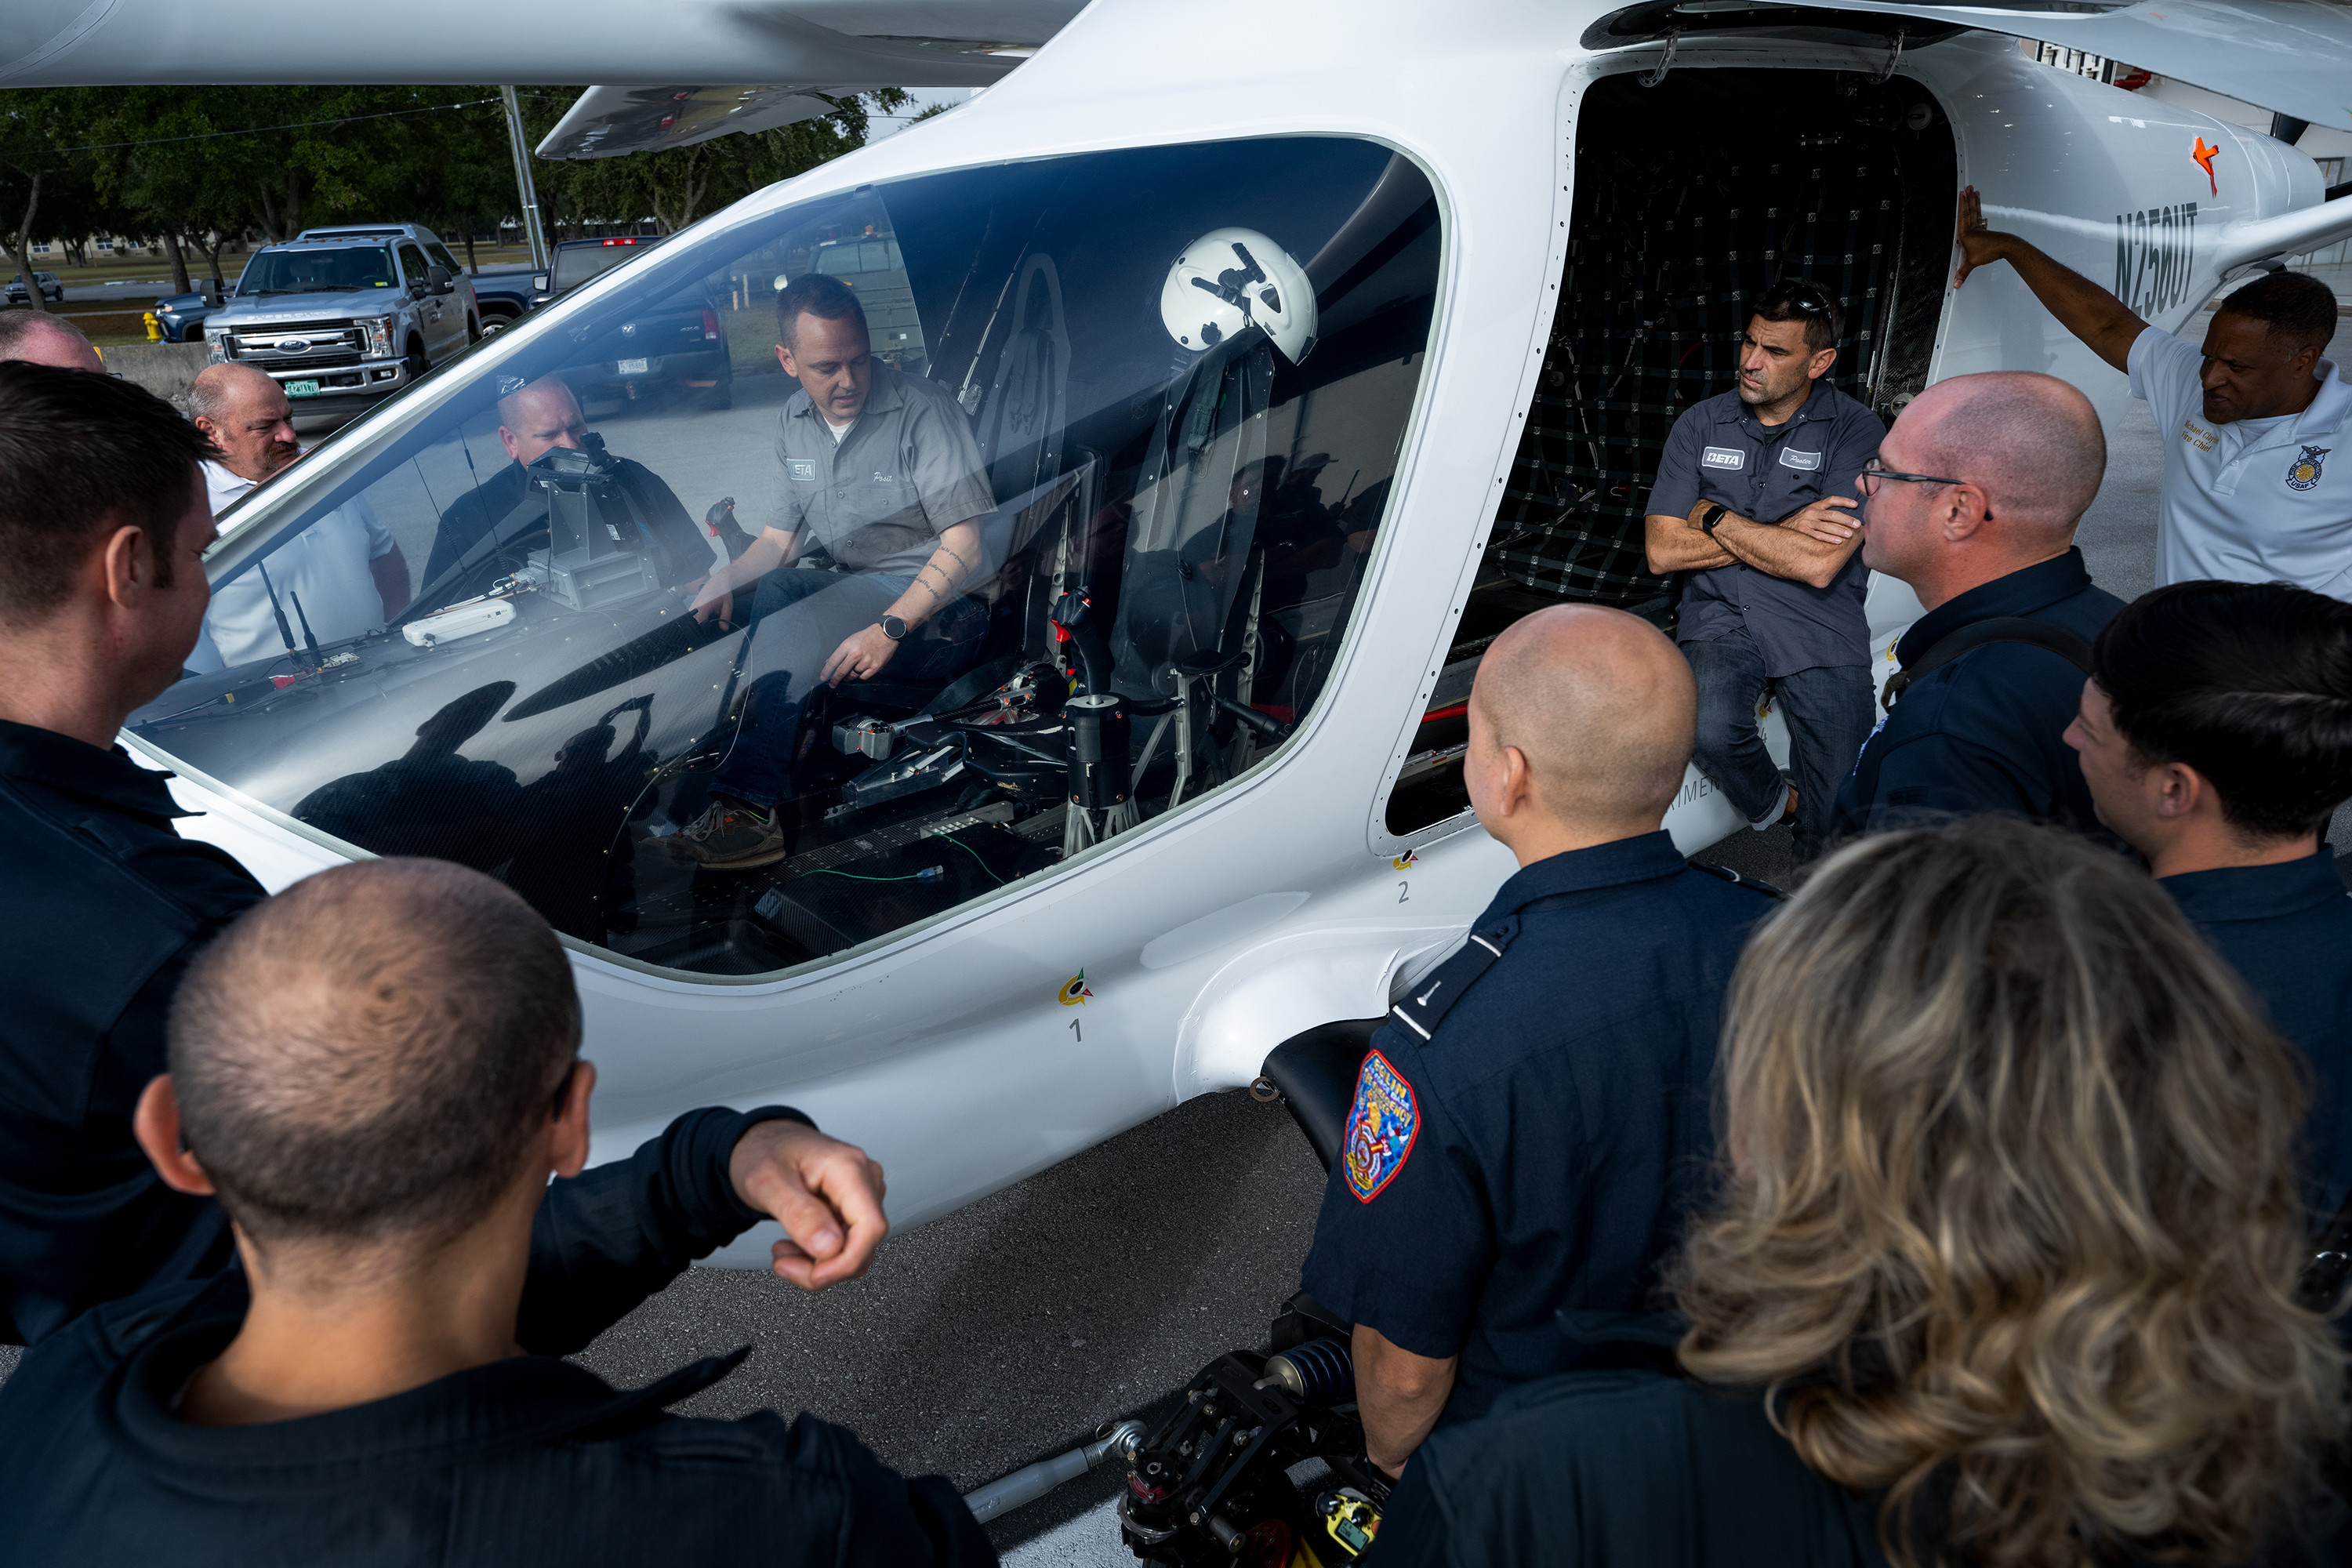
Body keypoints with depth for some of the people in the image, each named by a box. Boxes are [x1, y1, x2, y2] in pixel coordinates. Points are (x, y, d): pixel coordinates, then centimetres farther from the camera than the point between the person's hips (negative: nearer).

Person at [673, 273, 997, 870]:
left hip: (933, 601, -7)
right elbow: (781, 538, 13)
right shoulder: (795, 422, 8)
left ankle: (749, 809, -27)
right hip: (846, 585, 7)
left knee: (788, 631, -29)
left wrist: (889, 628, -30)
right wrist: (726, 578, -11)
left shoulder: (923, 408, -13)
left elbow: (963, 547, -18)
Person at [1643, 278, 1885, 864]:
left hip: (1821, 636, -1)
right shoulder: (1700, 425, 7)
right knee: (1711, 730, -31)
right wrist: (1782, 532, -7)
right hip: (1720, 621, 1)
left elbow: (1819, 565, -14)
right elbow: (1663, 551, -1)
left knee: (1841, 829, -8)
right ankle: (1774, 802, 4)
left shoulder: (1857, 432, -2)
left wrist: (1717, 518, -6)